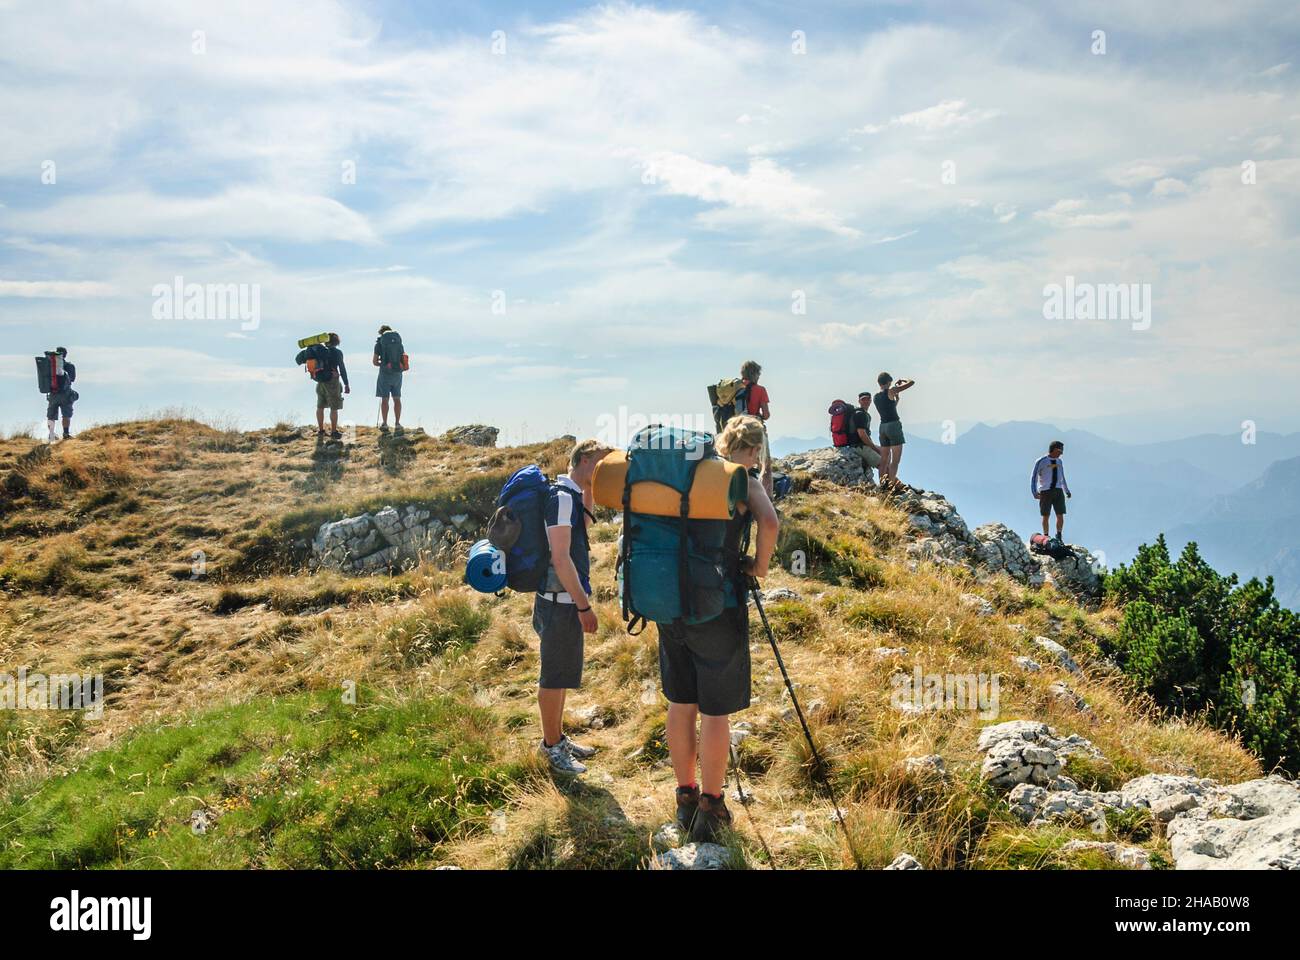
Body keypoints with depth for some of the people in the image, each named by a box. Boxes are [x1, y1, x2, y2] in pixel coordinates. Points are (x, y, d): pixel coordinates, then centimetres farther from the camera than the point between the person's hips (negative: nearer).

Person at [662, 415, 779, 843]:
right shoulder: (746, 480, -5)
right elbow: (770, 524, -23)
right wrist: (759, 565, -7)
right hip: (718, 607, -5)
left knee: (680, 705, 14)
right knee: (714, 712, 5)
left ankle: (686, 798, 26)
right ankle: (710, 809, 14)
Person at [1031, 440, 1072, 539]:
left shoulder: (1059, 461, 13)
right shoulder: (1041, 461, -5)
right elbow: (1033, 477, -7)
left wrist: (1067, 491, 29)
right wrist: (1034, 492, -18)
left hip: (1058, 491, 4)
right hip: (1045, 492, -4)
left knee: (1060, 516, -3)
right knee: (1046, 517, 2)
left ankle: (1059, 538, 11)